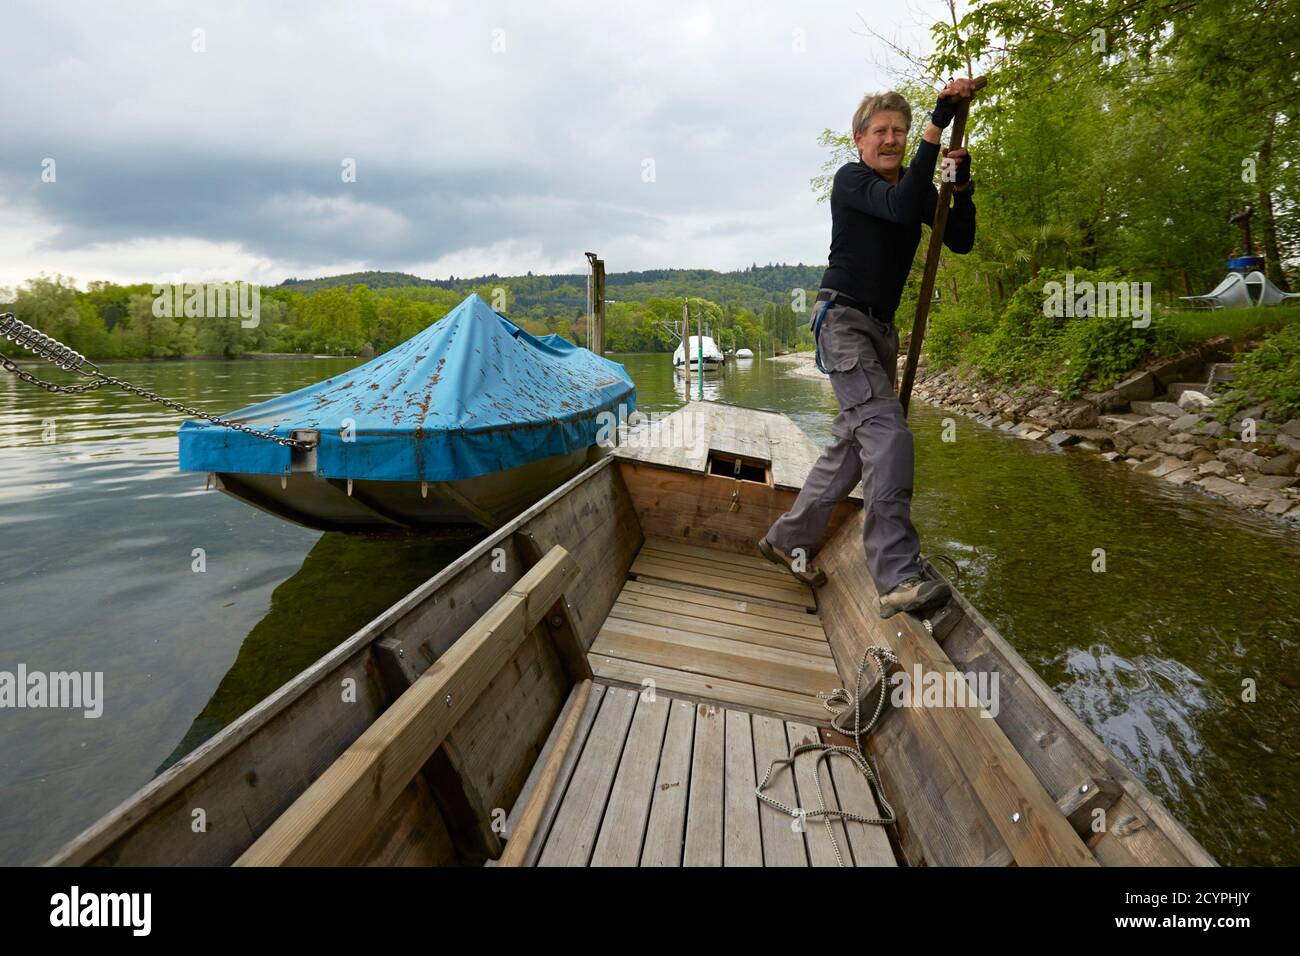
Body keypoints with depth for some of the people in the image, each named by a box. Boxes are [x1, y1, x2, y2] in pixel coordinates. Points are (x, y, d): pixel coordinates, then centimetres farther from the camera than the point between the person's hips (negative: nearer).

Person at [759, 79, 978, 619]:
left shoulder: (916, 187, 13)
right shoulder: (851, 180, -9)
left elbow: (960, 241, 5)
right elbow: (901, 207, -29)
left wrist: (961, 184, -10)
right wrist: (938, 124, -29)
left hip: (881, 328, 9)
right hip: (843, 319, -9)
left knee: (854, 442, 11)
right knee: (888, 433, -23)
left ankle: (787, 539, 24)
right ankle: (898, 578, -26)